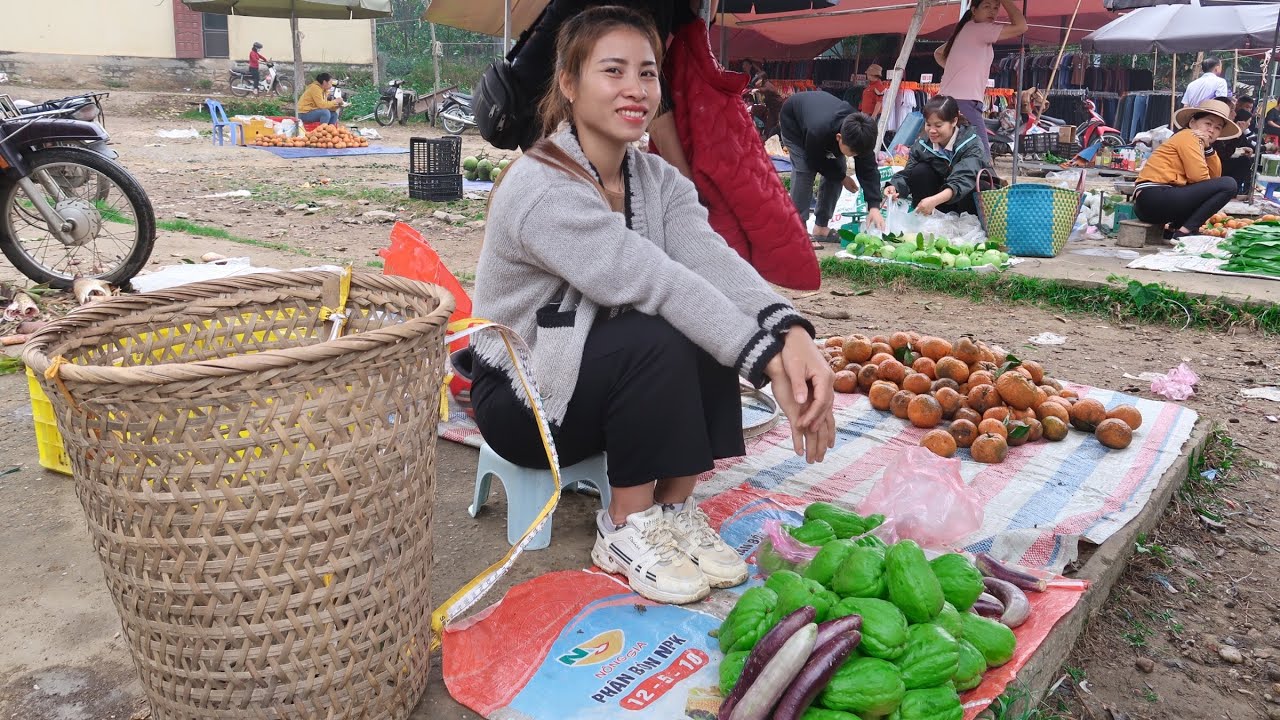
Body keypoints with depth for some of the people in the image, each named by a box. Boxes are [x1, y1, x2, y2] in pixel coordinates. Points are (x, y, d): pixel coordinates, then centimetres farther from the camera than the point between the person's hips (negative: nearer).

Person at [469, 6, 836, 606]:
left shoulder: (658, 179, 0)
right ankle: (626, 531, -11)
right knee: (660, 342, -30)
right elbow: (651, 280, -35)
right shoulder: (540, 188, -24)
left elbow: (714, 261, -20)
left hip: (603, 373, 7)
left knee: (714, 327, -18)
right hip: (523, 398, -7)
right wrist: (767, 359, -40)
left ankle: (675, 509, -4)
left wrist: (793, 335, -38)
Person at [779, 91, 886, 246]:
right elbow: (816, 162, -27)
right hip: (794, 119, -5)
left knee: (838, 170, -7)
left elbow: (868, 169, -30)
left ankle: (821, 227, 2)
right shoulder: (818, 132, -47)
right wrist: (842, 177, -19)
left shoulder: (860, 135, -33)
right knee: (804, 170, -23)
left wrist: (874, 207, -39)